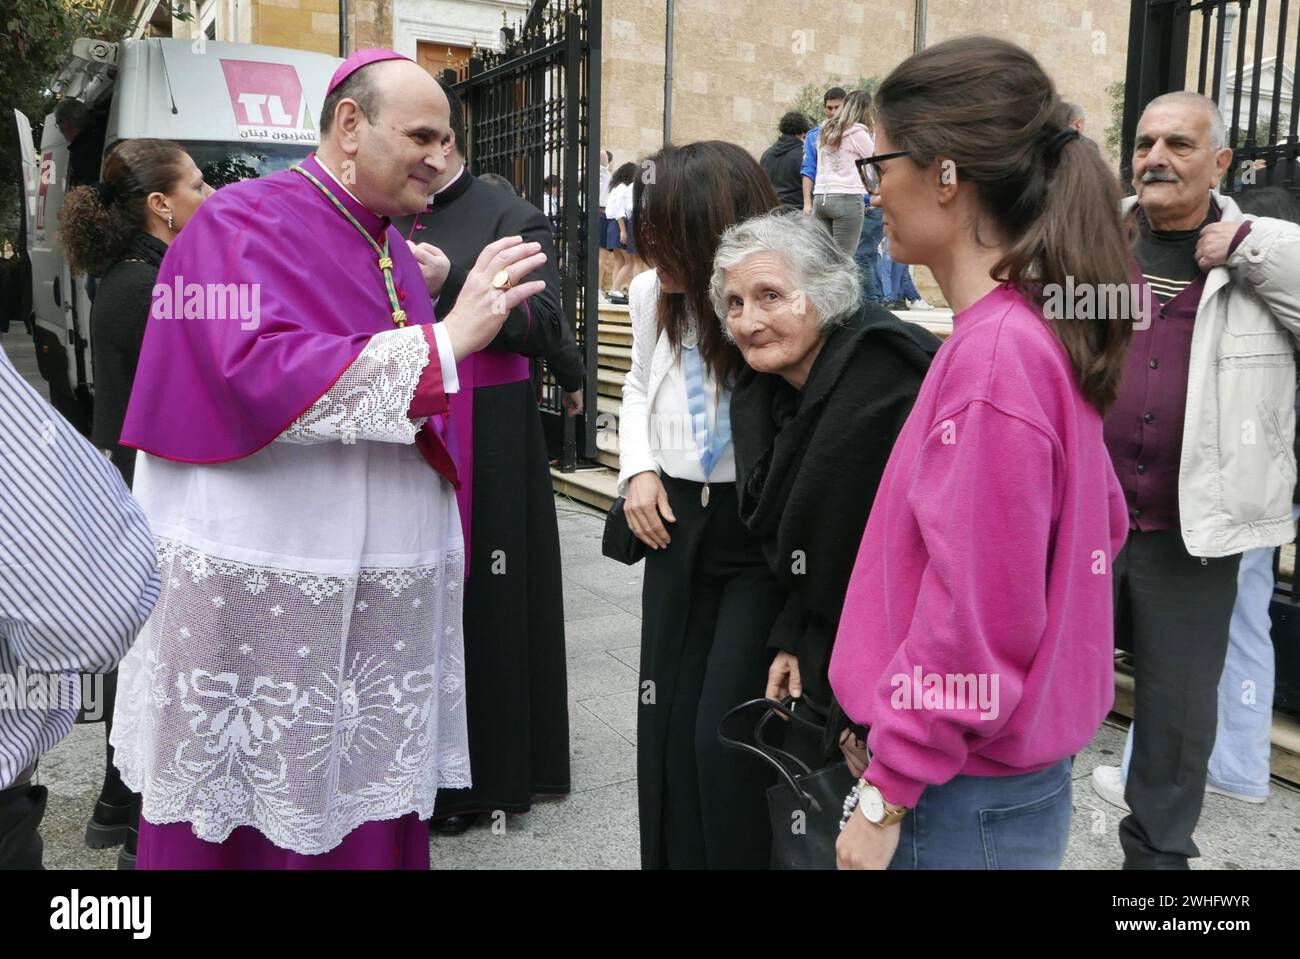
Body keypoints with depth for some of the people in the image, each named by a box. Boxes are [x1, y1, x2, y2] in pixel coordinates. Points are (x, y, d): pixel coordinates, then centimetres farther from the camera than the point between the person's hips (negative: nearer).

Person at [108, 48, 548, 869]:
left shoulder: (392, 247, 14)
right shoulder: (246, 222, -8)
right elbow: (260, 374, -27)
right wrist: (445, 339, -28)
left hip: (386, 590, 7)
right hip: (263, 585, -7)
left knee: (367, 808, 12)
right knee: (256, 812, 5)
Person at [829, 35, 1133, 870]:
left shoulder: (994, 354, -25)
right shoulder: (1040, 331, 4)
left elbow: (973, 620, -25)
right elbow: (1098, 525, 13)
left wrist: (888, 792, -14)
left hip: (966, 797, -8)